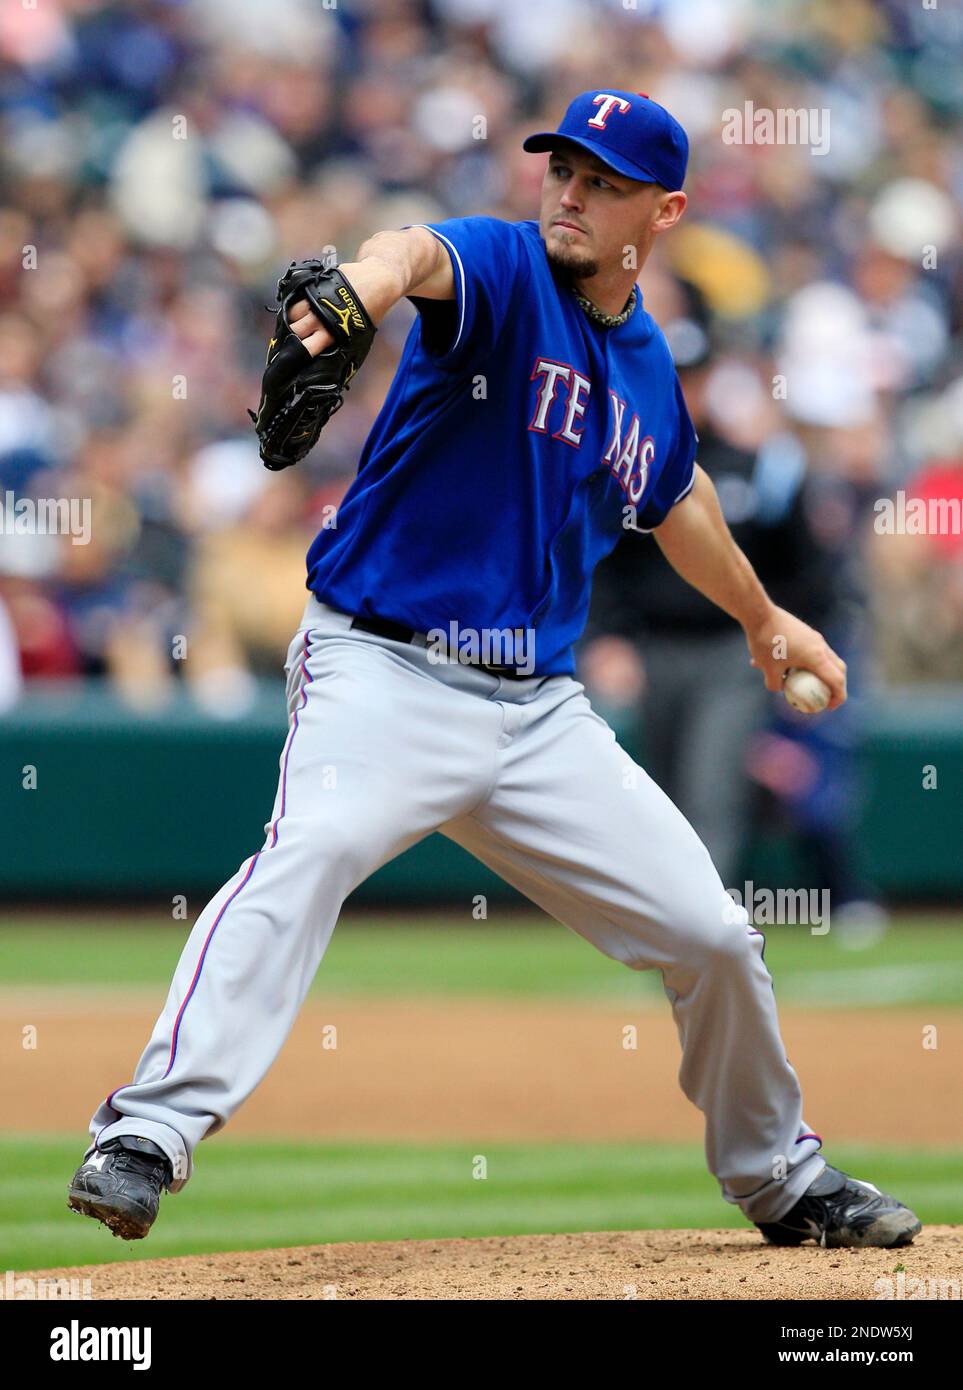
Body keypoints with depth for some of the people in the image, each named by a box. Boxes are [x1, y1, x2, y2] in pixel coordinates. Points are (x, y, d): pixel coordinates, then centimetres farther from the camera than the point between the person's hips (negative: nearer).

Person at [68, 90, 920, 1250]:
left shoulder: (648, 367, 12)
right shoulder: (505, 270, -7)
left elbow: (676, 498, 35)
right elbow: (420, 255, -34)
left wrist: (762, 615, 50)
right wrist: (358, 287, -59)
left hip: (538, 708, 6)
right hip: (385, 670, -6)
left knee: (712, 936, 7)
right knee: (310, 850, -35)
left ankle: (781, 1180, 32)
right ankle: (149, 1135, -42)